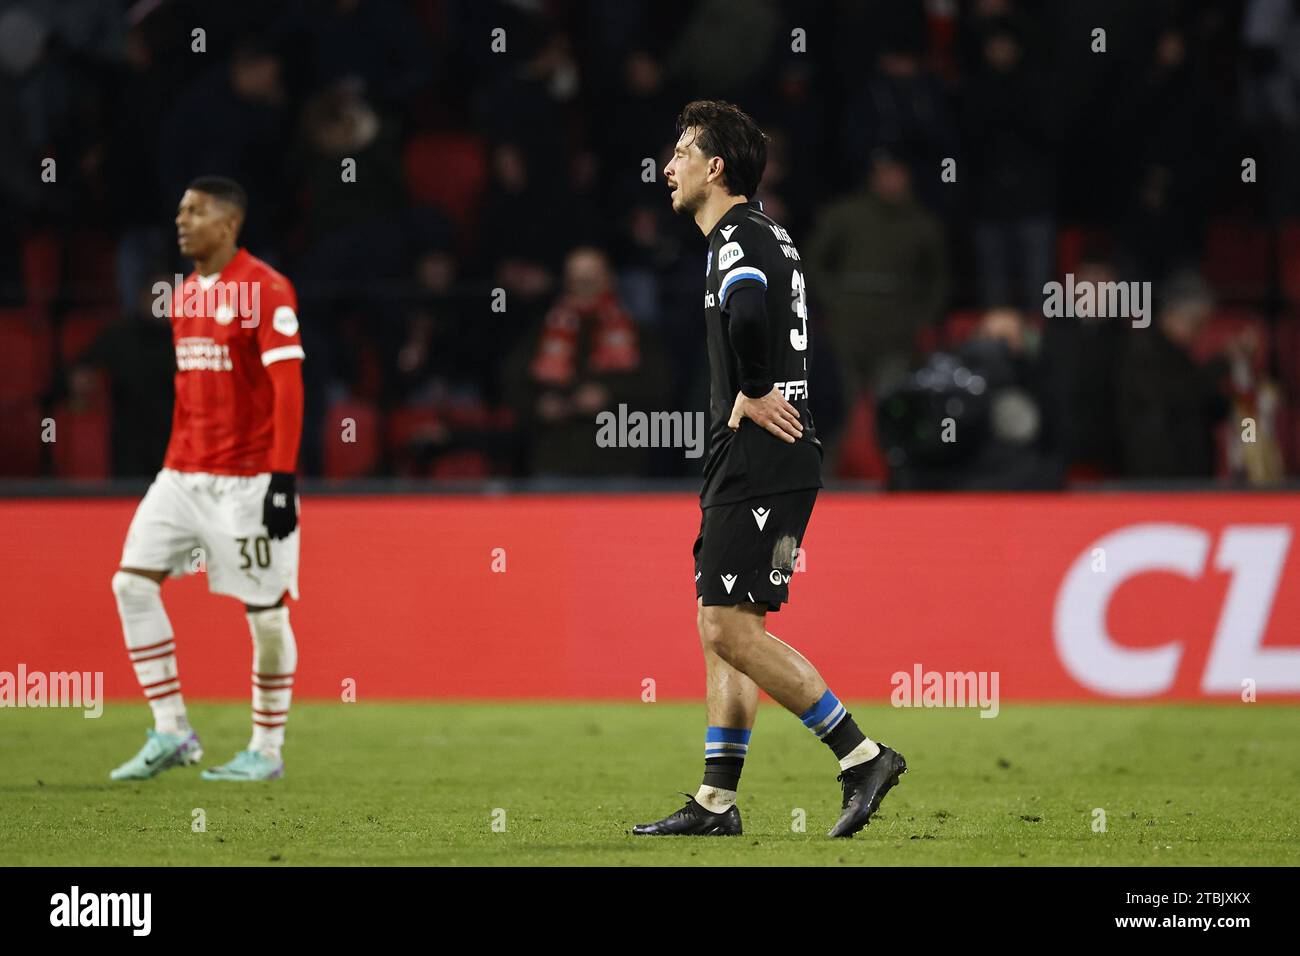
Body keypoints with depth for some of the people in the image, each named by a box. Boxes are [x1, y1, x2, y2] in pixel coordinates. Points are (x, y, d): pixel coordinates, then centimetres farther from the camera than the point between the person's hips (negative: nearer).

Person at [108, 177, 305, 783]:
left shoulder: (266, 290, -10)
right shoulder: (183, 295, 14)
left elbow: (288, 390, -14)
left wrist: (282, 481, -19)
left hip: (248, 480, -7)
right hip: (185, 475, 8)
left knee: (265, 610, -1)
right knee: (131, 582, -4)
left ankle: (266, 751, 11)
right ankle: (170, 733, 2)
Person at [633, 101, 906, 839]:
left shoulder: (739, 239, -13)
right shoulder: (760, 236, 19)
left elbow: (748, 313, -34)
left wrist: (752, 395, -21)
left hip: (760, 461, -10)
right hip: (755, 464, 10)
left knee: (731, 629, -12)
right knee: (723, 628, 10)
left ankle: (862, 756, -13)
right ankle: (717, 803, 11)